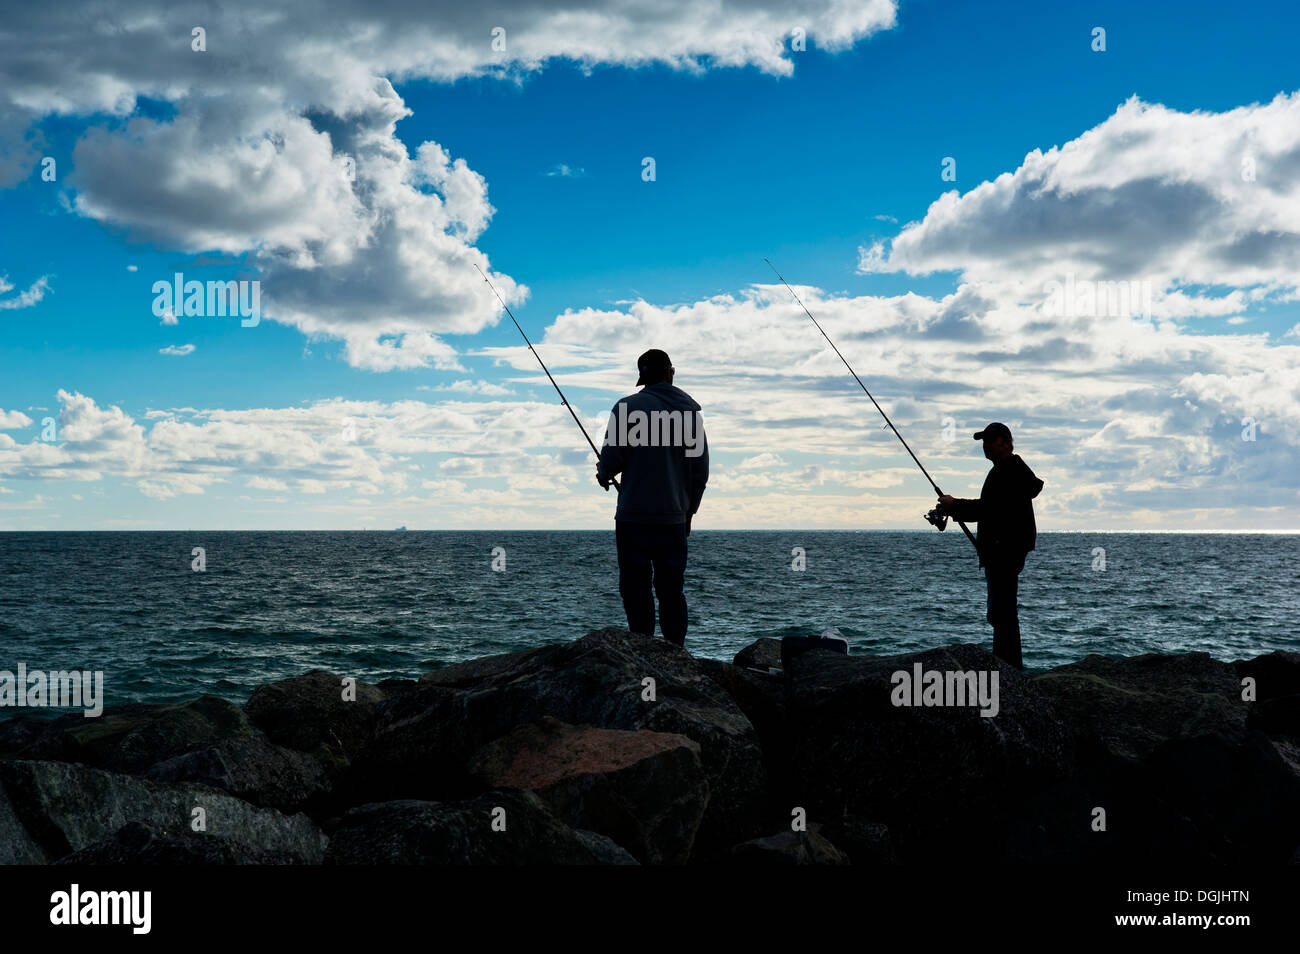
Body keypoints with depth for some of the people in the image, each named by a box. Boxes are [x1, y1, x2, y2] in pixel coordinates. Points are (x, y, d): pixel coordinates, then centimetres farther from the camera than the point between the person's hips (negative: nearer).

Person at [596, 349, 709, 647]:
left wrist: (603, 475, 15)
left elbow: (612, 457, -8)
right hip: (674, 518, 4)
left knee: (636, 588, -1)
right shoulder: (691, 411, 9)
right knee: (671, 589, 9)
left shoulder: (629, 407, -5)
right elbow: (701, 471, 12)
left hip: (634, 516, -4)